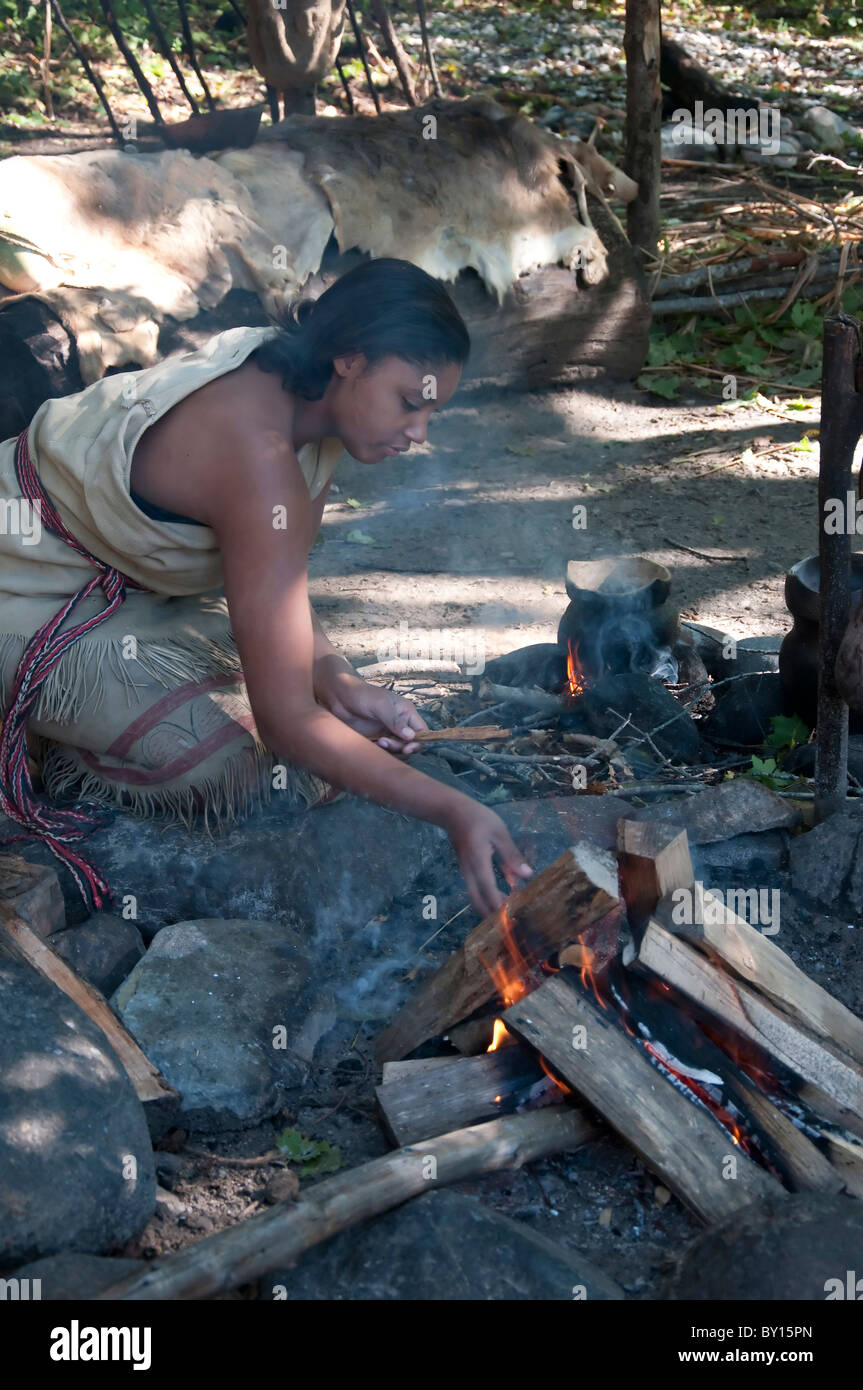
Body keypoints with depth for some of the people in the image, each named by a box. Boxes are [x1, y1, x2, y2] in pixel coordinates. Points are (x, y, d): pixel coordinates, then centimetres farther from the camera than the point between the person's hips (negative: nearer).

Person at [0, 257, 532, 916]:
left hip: (128, 582, 9)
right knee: (218, 764, -20)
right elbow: (287, 719, -36)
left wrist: (338, 680, -18)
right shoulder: (259, 457, -36)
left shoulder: (308, 395, -8)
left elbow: (280, 589, 1)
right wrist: (453, 811, -37)